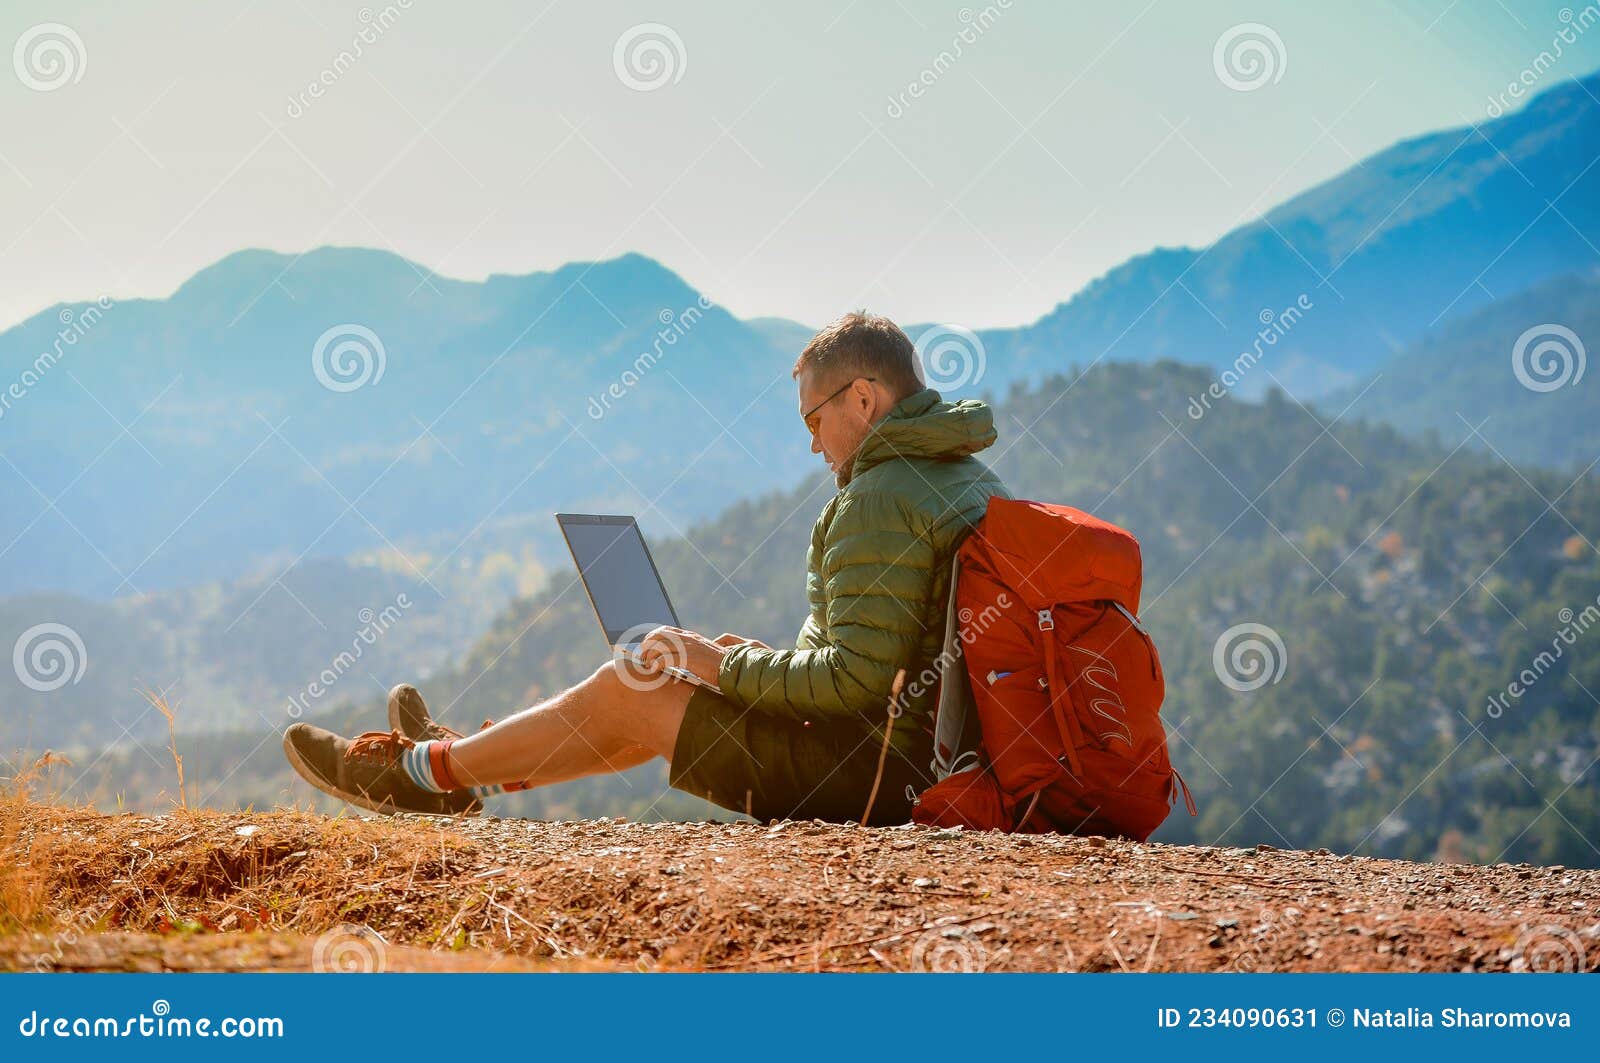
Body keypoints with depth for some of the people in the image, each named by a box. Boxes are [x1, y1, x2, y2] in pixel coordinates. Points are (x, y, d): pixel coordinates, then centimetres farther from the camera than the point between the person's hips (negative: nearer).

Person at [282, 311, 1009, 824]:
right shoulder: (970, 478, 14)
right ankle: (459, 772, 32)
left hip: (876, 774, -9)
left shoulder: (882, 500, -19)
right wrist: (761, 661, 15)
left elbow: (857, 679, -25)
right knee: (664, 695, 20)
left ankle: (425, 770, 17)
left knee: (623, 690, 1)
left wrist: (725, 665, -11)